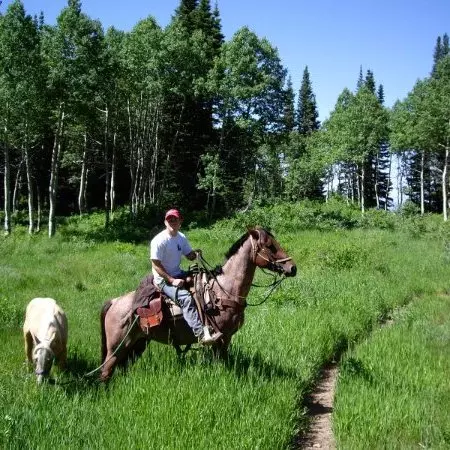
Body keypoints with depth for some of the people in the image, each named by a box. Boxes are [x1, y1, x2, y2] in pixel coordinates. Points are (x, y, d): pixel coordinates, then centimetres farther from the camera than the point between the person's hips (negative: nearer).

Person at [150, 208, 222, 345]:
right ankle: (202, 334, -37)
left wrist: (196, 253, -9)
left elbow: (189, 255, 15)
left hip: (178, 274, 9)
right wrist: (171, 280, -22)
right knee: (186, 298, -30)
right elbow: (156, 265, -18)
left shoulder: (181, 237, 6)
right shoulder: (159, 241, -16)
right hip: (163, 280, -8)